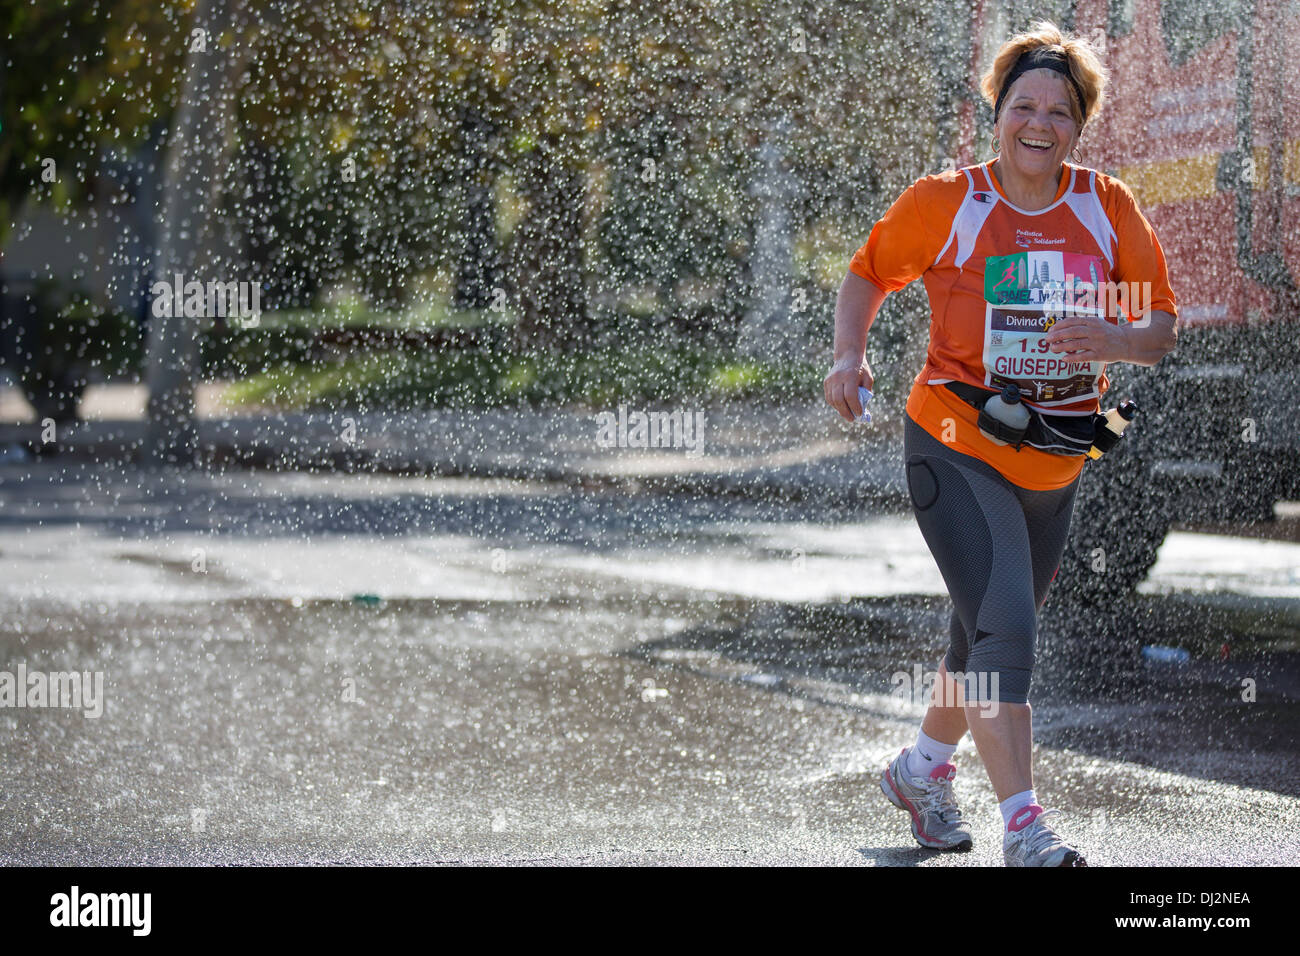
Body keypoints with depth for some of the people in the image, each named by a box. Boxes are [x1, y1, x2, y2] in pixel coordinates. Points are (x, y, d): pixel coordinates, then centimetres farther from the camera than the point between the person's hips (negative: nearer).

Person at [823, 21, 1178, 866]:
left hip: (1058, 463, 5)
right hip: (957, 447, -5)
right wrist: (850, 355, -10)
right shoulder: (944, 203, -7)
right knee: (1003, 625, -19)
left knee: (998, 635, 17)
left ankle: (925, 767, 42)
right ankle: (1024, 824, -20)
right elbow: (869, 273, 8)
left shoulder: (1108, 208, 0)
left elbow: (1163, 327, 1)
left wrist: (1111, 339, -21)